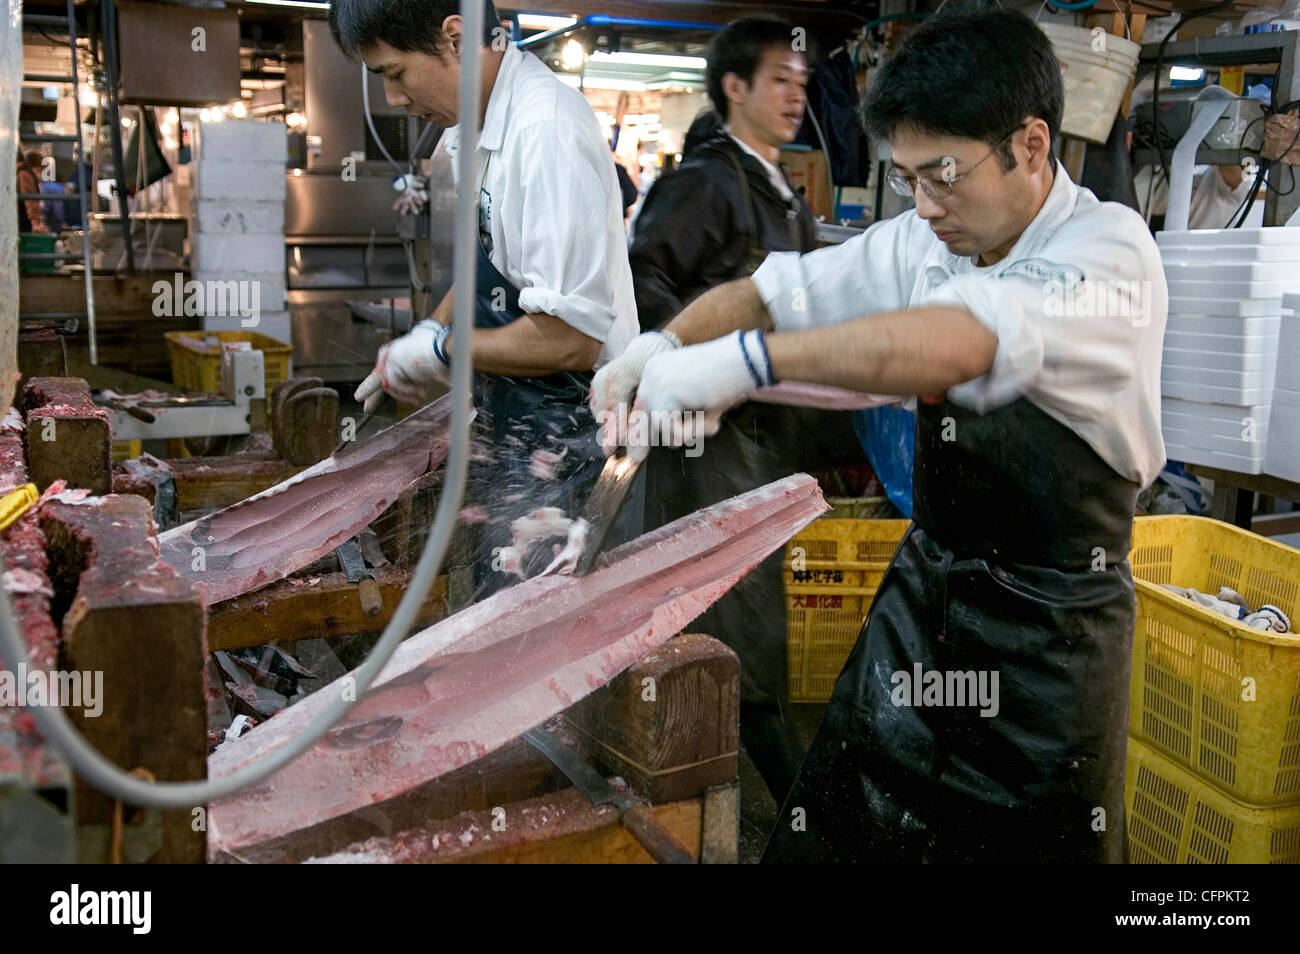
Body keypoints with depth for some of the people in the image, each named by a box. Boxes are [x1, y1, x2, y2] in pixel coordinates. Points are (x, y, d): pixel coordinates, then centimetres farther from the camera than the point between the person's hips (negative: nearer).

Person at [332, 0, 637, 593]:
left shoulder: (547, 131, -23)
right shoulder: (474, 132, 8)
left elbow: (569, 339, -27)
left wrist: (442, 347, -12)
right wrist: (417, 345, 10)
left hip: (561, 450, -9)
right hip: (511, 433, 9)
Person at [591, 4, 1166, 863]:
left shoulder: (1111, 250, -19)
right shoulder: (922, 244, 1)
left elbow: (960, 344, -38)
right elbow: (771, 291, 4)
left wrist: (750, 359, -40)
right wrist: (663, 347, -16)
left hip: (1051, 627, -5)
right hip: (925, 588, 5)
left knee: (1028, 841, 9)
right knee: (827, 832, 10)